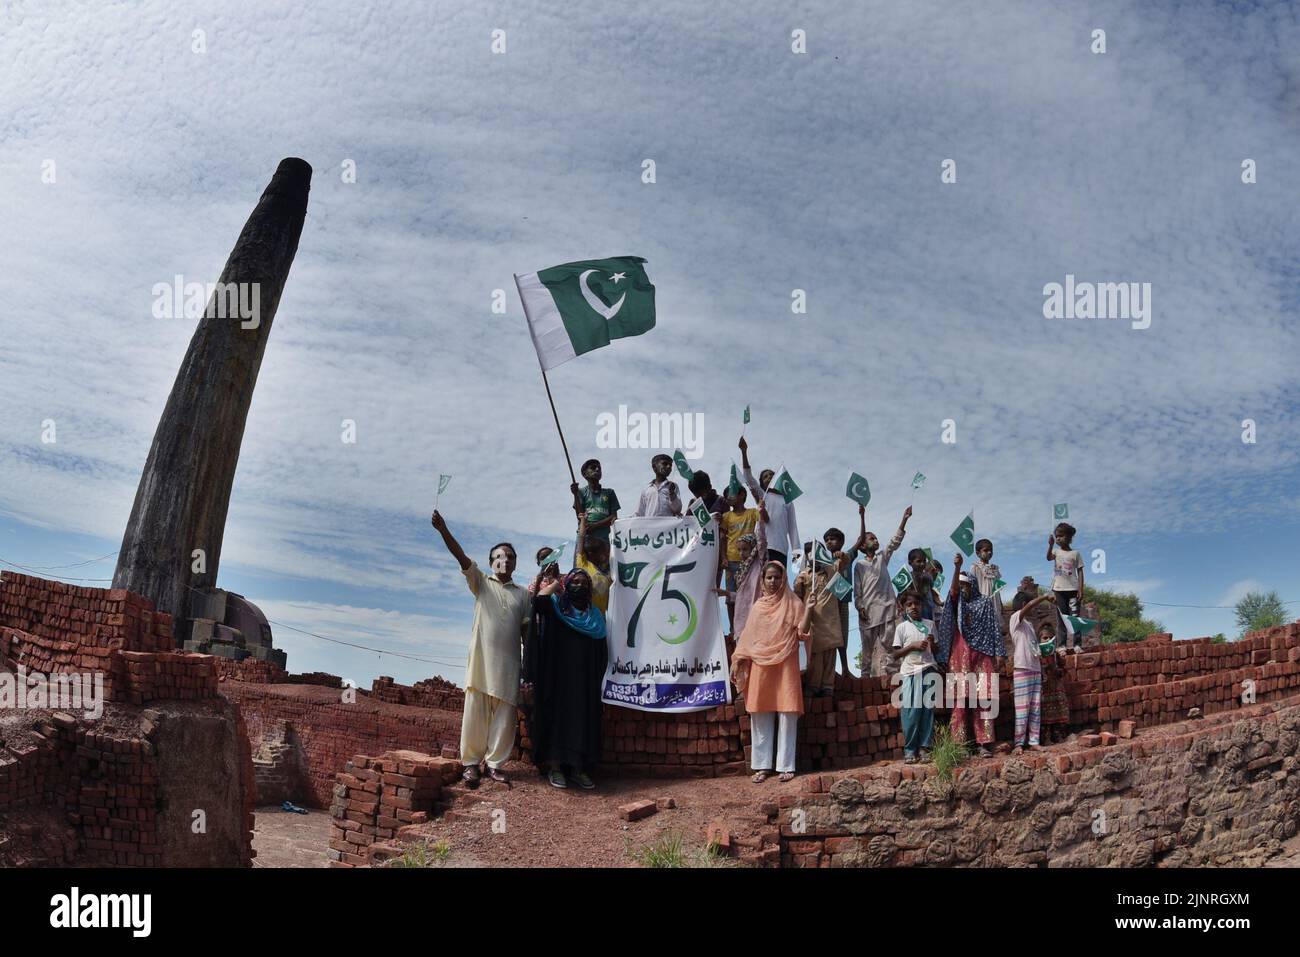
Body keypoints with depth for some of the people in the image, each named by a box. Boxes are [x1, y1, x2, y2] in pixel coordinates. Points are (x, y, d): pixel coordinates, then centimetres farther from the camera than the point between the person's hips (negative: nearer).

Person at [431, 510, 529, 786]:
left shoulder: (523, 595, 15)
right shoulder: (481, 583, 9)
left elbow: (526, 630, 11)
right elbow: (461, 556, -5)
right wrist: (443, 530, -20)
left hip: (509, 663, 2)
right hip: (481, 659, -2)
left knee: (504, 716, 1)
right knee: (476, 712, -3)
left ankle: (494, 763, 9)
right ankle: (471, 763, 5)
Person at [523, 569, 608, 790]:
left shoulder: (595, 615, 14)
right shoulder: (554, 606, 6)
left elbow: (601, 653, 12)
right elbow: (539, 600, -17)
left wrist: (597, 681, 4)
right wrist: (555, 583, -1)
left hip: (584, 680, 3)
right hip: (558, 675, -3)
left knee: (583, 718, 0)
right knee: (557, 714, -5)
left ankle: (578, 768, 3)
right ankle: (554, 767, -2)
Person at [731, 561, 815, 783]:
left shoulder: (793, 604, 5)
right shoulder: (757, 606, 14)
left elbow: (801, 632, -4)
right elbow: (748, 636, 15)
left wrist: (808, 610, -17)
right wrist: (737, 662, 9)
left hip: (785, 665, -3)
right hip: (760, 665, 3)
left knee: (787, 714, -5)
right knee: (760, 716, 2)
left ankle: (786, 765, -2)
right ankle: (762, 765, 7)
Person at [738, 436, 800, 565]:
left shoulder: (787, 500, 22)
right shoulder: (762, 496, 17)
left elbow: (792, 526, 17)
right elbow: (747, 476, 5)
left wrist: (796, 549, 4)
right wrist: (744, 451, -6)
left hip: (781, 548, 2)